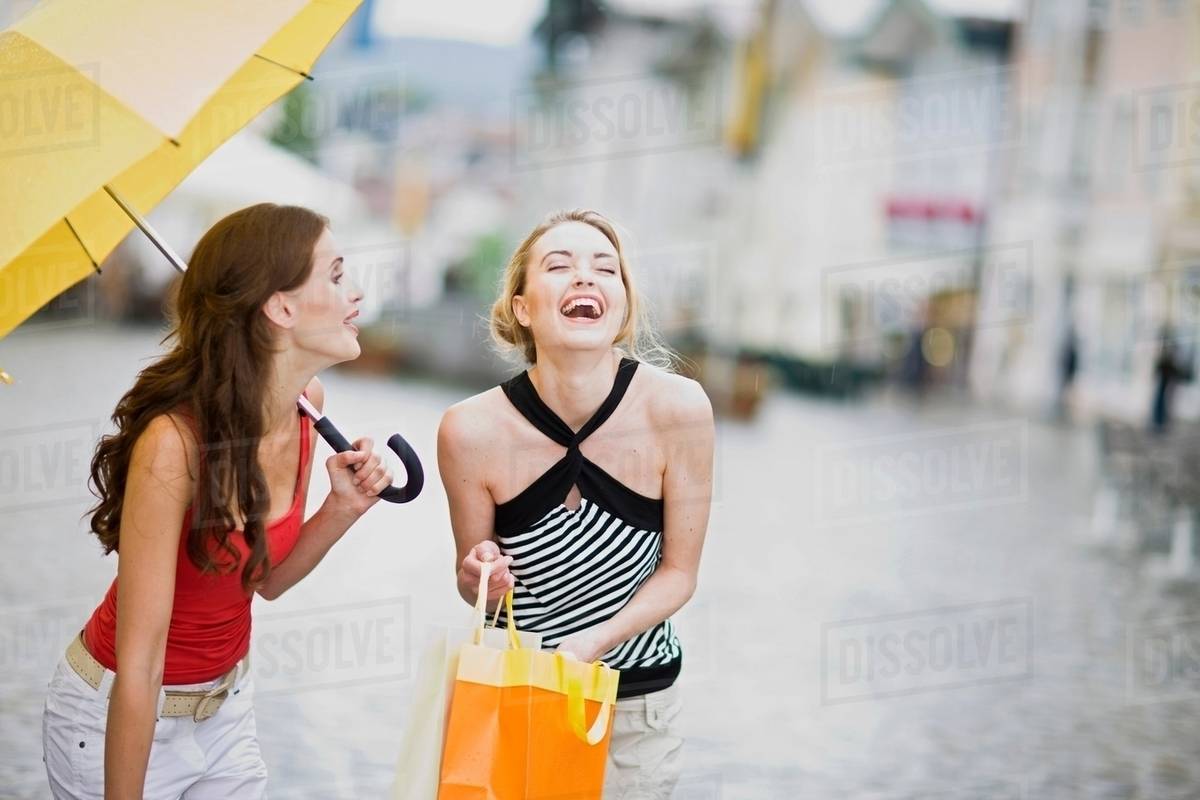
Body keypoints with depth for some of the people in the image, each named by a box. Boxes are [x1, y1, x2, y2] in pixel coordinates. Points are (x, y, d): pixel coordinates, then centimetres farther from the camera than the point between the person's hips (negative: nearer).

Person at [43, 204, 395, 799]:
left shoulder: (307, 403, -8)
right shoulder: (174, 443, -31)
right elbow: (138, 671, -29)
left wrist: (343, 507, -12)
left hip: (228, 703, 7)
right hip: (121, 722, -7)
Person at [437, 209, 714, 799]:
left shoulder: (678, 408, -20)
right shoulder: (471, 431, -19)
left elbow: (679, 572, -9)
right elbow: (472, 584, -3)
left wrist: (590, 643, -23)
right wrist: (480, 581, -25)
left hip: (638, 706, 0)